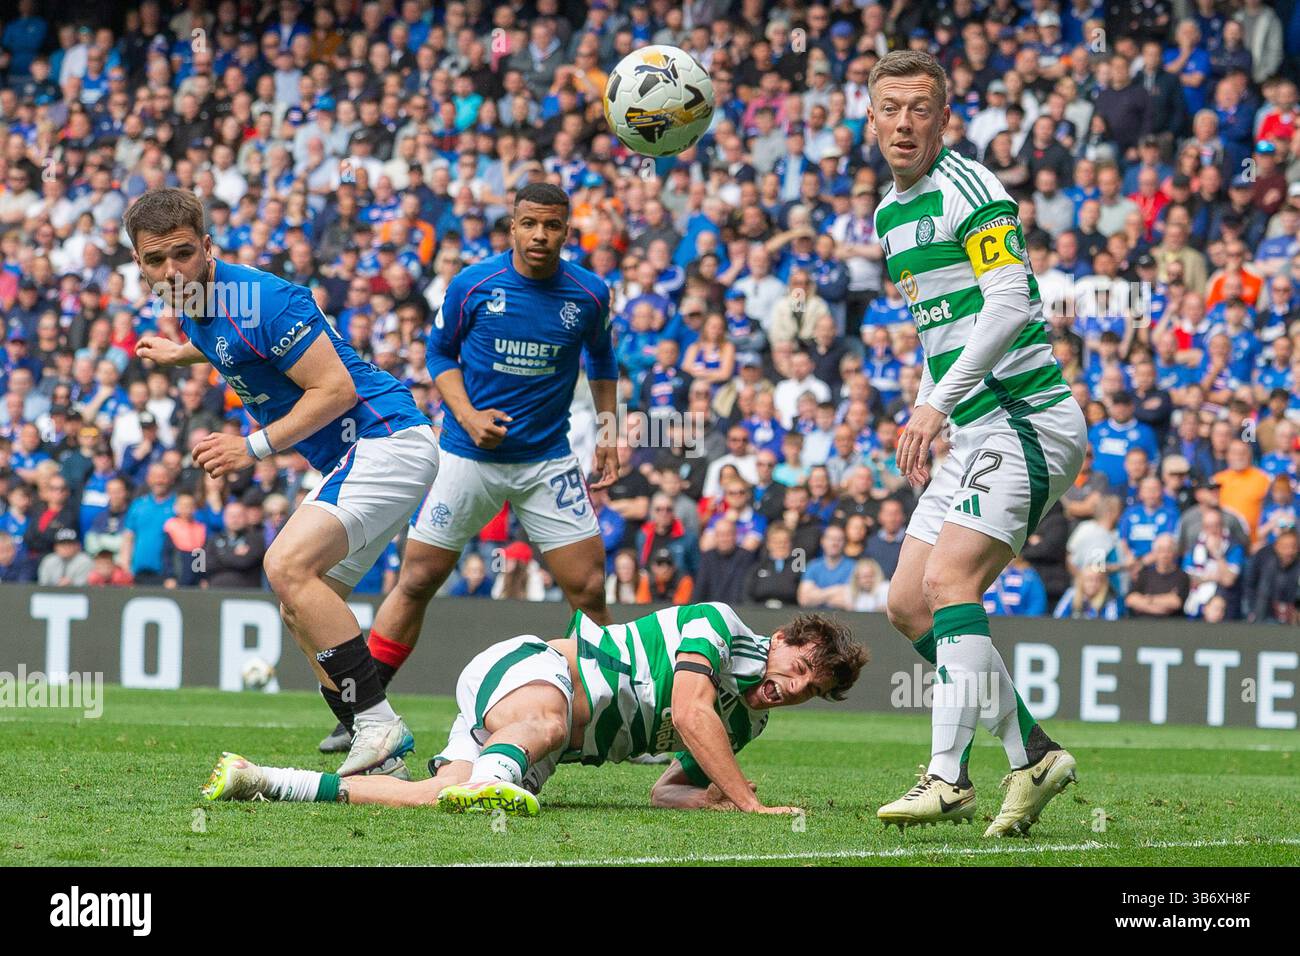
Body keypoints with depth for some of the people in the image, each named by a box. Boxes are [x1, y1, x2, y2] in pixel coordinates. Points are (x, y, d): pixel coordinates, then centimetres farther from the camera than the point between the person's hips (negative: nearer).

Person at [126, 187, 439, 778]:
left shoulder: (258, 299, -19)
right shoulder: (196, 306, 10)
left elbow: (336, 388, -21)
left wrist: (255, 447, -19)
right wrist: (181, 354, 41)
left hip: (384, 437, -11)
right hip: (354, 458, 11)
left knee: (288, 566, -26)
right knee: (300, 608, 10)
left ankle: (378, 724, -25)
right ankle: (381, 755, 8)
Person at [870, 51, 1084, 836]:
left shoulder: (970, 191, -12)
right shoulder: (890, 214, 17)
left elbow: (1010, 306, -23)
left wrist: (937, 403, -28)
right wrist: (926, 424, 20)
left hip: (1026, 416, -10)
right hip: (974, 431, 10)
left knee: (949, 579, -21)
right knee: (909, 604, 6)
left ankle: (950, 778, -23)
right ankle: (1034, 755, 11)